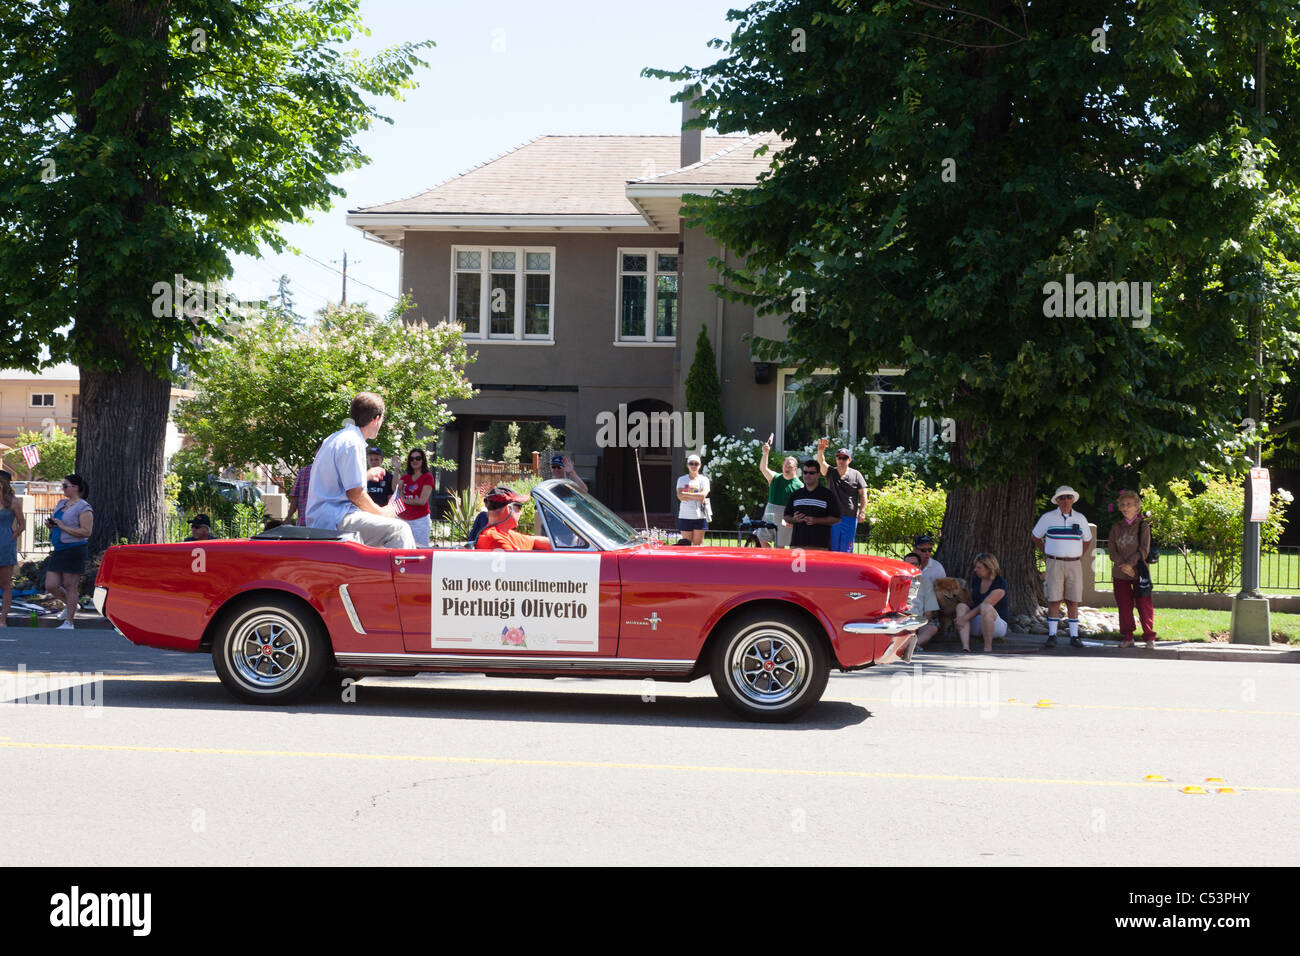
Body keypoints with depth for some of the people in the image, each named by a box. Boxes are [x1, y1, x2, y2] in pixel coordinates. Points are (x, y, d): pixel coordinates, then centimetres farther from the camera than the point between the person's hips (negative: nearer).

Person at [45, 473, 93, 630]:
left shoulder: (84, 508, -9)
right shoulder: (62, 503, 16)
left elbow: (86, 532, -17)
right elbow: (56, 524, 28)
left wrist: (63, 527, -18)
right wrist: (50, 525, 4)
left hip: (74, 550, -8)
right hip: (59, 551, 8)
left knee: (70, 586, -4)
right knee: (51, 586, 4)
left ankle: (69, 622, 2)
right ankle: (70, 604, 29)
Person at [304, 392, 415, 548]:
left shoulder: (336, 439, 19)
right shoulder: (352, 443, -14)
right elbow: (355, 493, -17)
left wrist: (368, 475, 40)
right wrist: (382, 512, -4)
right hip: (336, 520, -11)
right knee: (399, 530, -19)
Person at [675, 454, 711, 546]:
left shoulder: (704, 479, 7)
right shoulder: (682, 479, 8)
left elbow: (703, 495, -11)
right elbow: (680, 496, -8)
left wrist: (686, 494, -9)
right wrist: (698, 498, -11)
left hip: (700, 517, 0)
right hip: (685, 516, 0)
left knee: (698, 544, -1)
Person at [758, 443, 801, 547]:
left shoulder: (799, 486, -4)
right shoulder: (775, 478, 6)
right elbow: (763, 469, -10)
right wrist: (765, 454, -25)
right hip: (769, 514, 4)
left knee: (780, 546, 2)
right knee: (763, 541, 1)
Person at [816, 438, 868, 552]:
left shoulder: (856, 475, 4)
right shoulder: (830, 473, 5)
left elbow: (863, 494, 4)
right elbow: (821, 462, -13)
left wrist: (862, 512, -6)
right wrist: (820, 450, -35)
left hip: (850, 517, -1)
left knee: (846, 549, 2)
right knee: (832, 547, 4)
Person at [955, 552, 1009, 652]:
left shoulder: (1000, 584, -16)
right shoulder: (975, 579, 6)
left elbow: (985, 605, -23)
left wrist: (965, 618, -26)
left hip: (998, 624, -7)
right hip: (977, 625, 7)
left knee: (985, 607, -37)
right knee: (961, 606, -20)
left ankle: (988, 648, -30)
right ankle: (965, 647, -38)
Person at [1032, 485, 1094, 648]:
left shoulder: (1080, 518, 9)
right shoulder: (1048, 518, 2)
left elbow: (1088, 540, 22)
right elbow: (1036, 536, 14)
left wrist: (1080, 558, 10)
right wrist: (1047, 554, 7)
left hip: (1074, 565, 2)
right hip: (1055, 564, -2)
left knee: (1073, 601, 2)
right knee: (1054, 600, -6)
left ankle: (1074, 636, 6)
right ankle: (1052, 636, -3)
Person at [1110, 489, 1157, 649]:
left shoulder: (1143, 526, 1)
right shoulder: (1116, 527, 10)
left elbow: (1144, 550, -7)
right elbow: (1111, 550, 2)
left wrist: (1130, 563, -18)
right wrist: (1122, 565, -13)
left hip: (1139, 571, -3)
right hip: (1120, 574, 3)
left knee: (1144, 605, -4)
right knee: (1124, 606, 5)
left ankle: (1149, 637, 3)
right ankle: (1127, 637, 13)